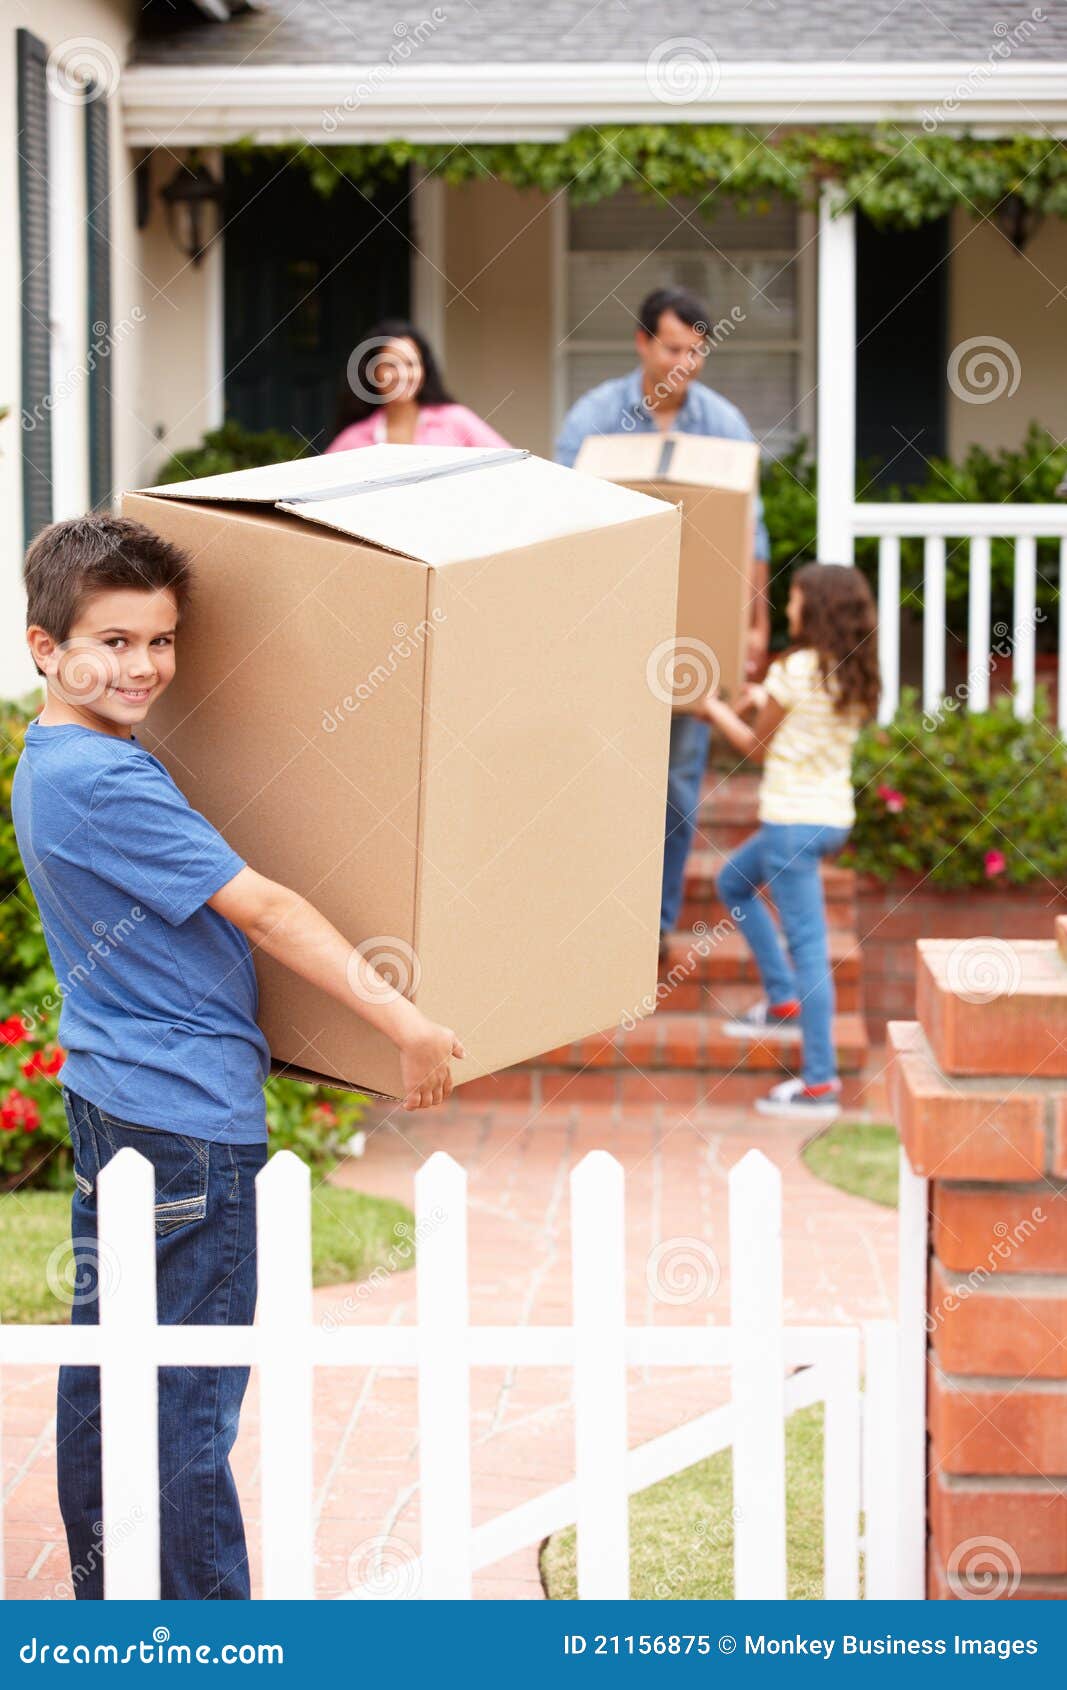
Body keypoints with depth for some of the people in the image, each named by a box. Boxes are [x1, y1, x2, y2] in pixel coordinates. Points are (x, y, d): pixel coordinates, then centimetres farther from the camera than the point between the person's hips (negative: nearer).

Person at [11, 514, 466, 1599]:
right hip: (184, 1113, -10)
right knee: (191, 1393, -2)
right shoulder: (105, 781, -21)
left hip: (104, 1094, 10)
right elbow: (258, 909, -21)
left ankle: (104, 1591, 27)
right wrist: (403, 1020, -18)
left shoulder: (50, 763, 11)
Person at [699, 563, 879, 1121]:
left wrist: (714, 707, 12)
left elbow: (758, 746, -3)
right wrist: (765, 703, 27)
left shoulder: (794, 670, -15)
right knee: (734, 882, 28)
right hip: (833, 817, 9)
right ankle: (782, 1001, 27)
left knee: (807, 946, -7)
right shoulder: (855, 677, 6)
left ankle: (819, 1083, -5)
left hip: (794, 821, -9)